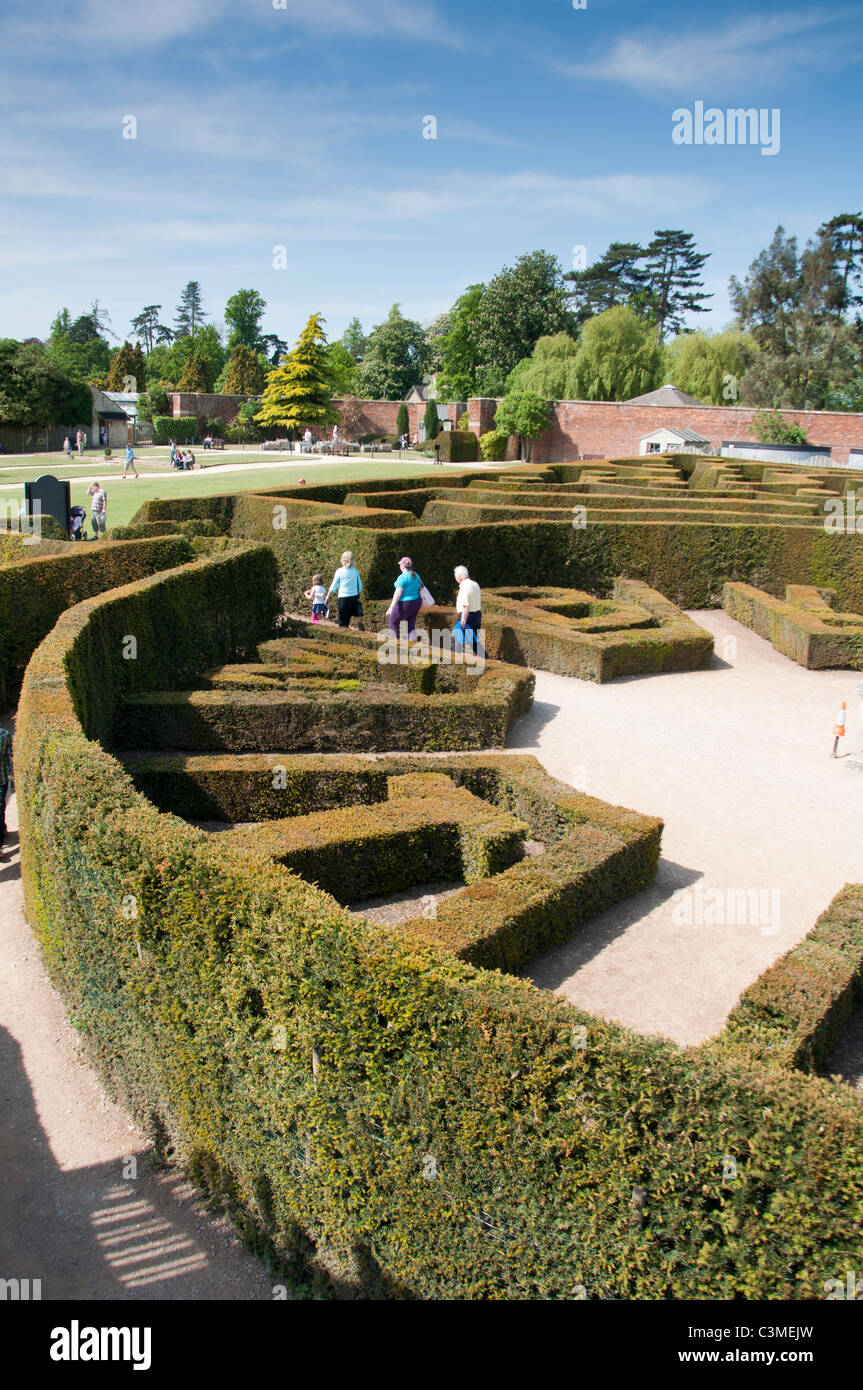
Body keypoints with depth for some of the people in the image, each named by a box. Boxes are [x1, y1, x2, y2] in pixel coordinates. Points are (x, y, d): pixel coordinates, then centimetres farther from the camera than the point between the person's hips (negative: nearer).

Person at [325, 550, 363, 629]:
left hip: (343, 597, -4)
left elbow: (333, 586, -2)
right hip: (354, 597, 4)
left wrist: (327, 597, 8)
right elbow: (360, 586, 8)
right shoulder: (355, 571, 2)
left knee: (342, 621, 1)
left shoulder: (339, 571, -6)